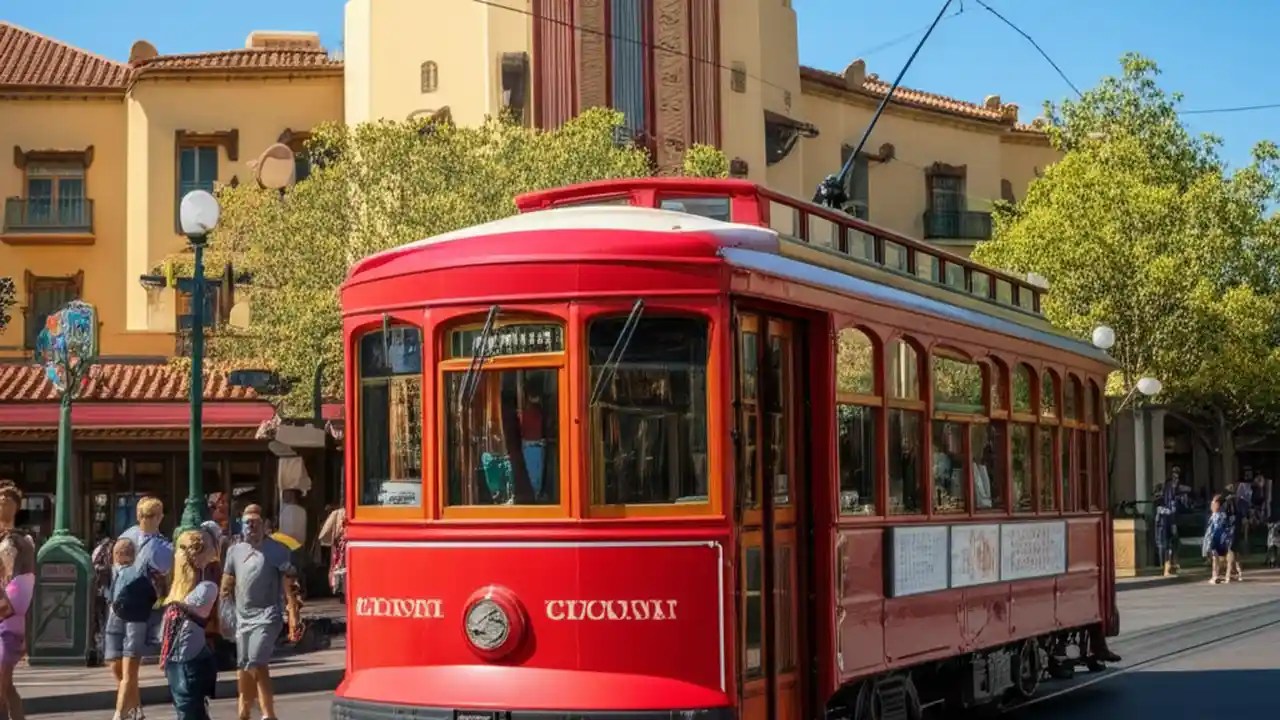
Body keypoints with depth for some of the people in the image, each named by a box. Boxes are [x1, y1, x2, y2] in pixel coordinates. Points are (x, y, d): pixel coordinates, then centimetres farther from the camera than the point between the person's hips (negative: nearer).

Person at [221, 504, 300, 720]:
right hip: (242, 617, 6)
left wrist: (293, 615, -15)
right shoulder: (235, 551, 11)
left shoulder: (276, 551, -5)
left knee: (257, 665, -18)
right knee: (243, 668, 13)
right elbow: (227, 586, 17)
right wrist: (224, 613, 13)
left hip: (267, 616, -6)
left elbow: (289, 585, -8)